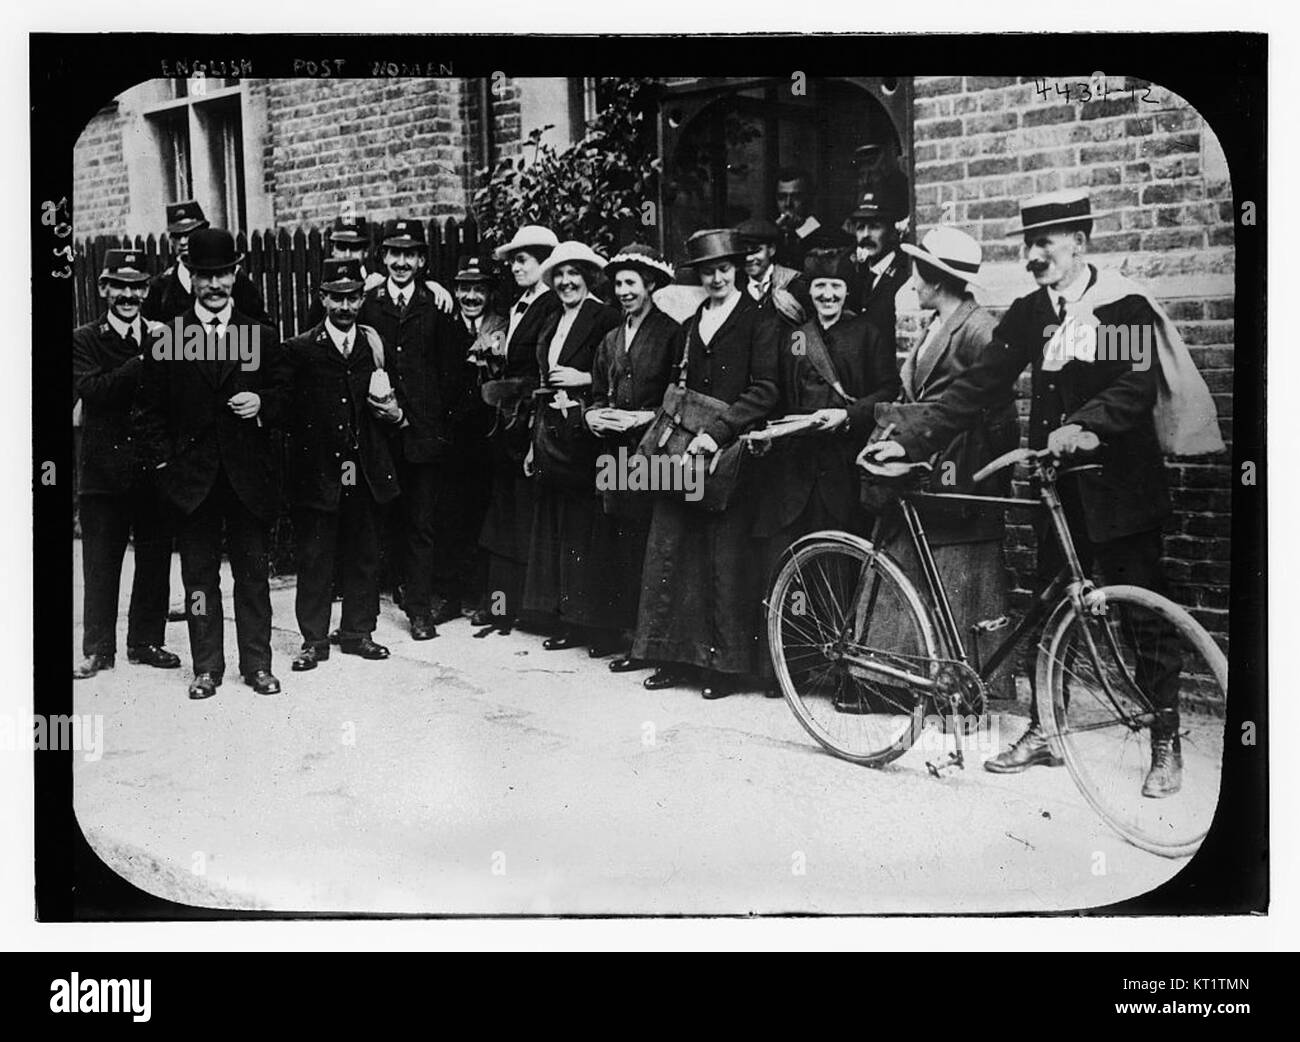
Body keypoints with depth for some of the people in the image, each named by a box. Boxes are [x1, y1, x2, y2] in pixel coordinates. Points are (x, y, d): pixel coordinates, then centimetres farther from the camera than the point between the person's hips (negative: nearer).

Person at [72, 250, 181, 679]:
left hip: (155, 467, 3)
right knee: (101, 564, 3)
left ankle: (146, 641, 20)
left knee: (155, 559, 8)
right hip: (105, 469, -2)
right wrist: (143, 362, -20)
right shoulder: (84, 340, 3)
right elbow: (92, 390, -14)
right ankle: (98, 649, 13)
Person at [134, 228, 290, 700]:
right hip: (192, 478, 0)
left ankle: (257, 664, 16)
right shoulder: (165, 339, 3)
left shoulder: (262, 336, 7)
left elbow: (284, 393, 9)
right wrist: (163, 462, -4)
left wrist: (262, 404, -11)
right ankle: (207, 668, 16)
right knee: (199, 576, 6)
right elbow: (149, 409, 3)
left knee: (253, 573, 6)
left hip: (249, 478, 1)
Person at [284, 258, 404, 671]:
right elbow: (286, 411, -3)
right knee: (314, 557, 3)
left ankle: (358, 632, 22)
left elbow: (390, 403, 18)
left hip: (365, 473, 3)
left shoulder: (374, 345, 10)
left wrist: (393, 413, -3)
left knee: (364, 555, 10)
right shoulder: (299, 351, -1)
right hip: (317, 473, -3)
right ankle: (314, 639, 13)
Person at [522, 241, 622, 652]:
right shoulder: (551, 324, 19)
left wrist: (585, 379, -16)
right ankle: (567, 622, 14)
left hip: (586, 434, -8)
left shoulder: (605, 318, -5)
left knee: (585, 529, -8)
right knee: (553, 530, 7)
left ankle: (601, 627, -1)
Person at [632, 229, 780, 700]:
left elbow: (765, 391, -9)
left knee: (726, 560, -4)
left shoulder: (759, 321, 0)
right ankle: (675, 655, 11)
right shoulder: (690, 324, 20)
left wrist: (717, 431, -17)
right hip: (684, 449, 6)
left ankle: (724, 664, 6)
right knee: (669, 550, 2)